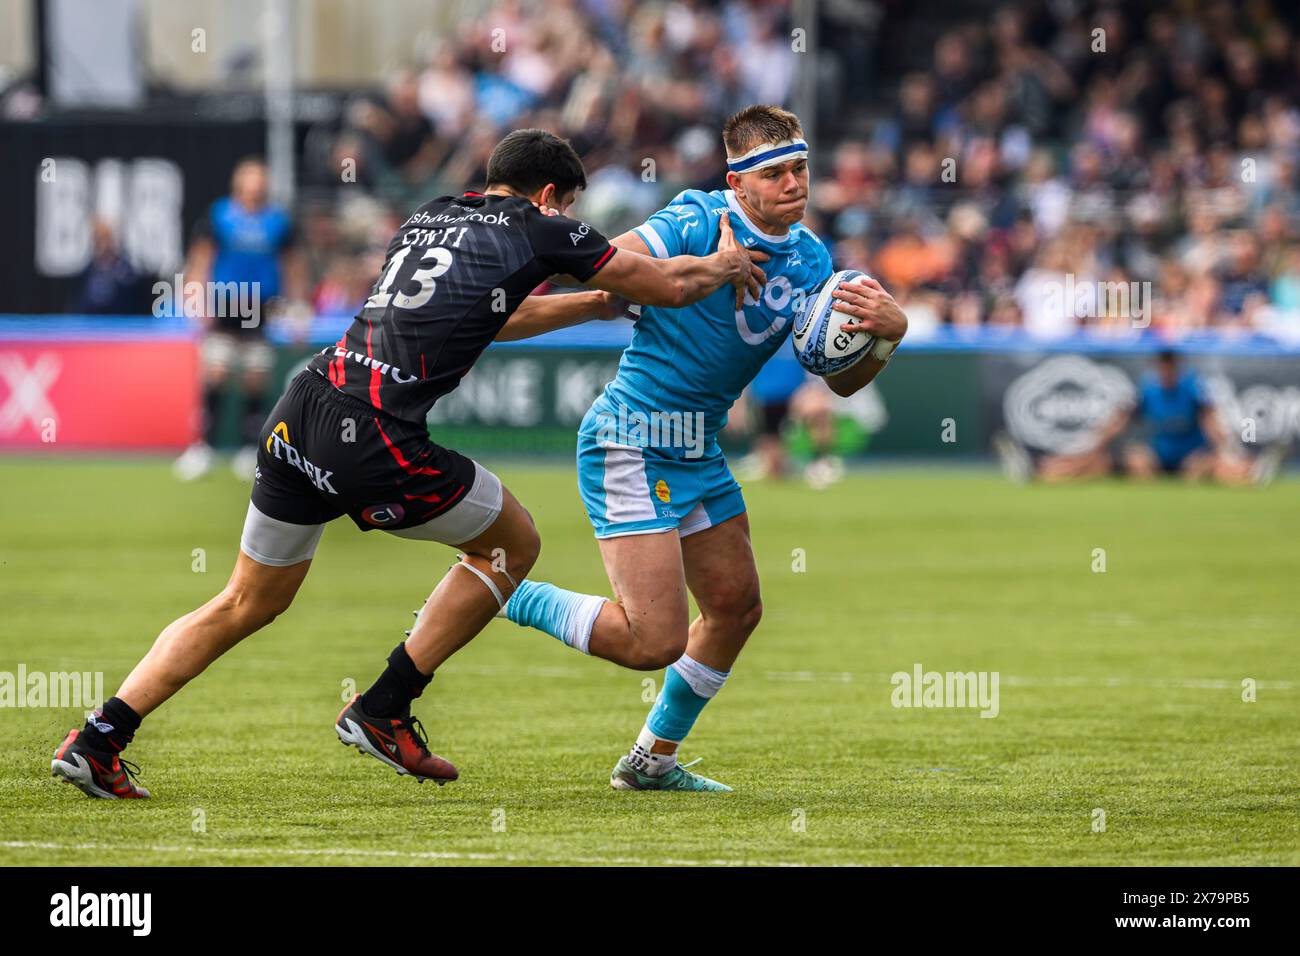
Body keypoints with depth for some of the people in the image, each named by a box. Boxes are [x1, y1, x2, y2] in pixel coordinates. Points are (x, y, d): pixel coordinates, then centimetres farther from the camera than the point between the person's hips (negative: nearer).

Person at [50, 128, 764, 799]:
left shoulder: (427, 217, 25)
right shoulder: (538, 229, 6)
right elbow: (669, 285, 16)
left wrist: (587, 304, 50)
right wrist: (725, 266, 36)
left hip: (296, 416, 7)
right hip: (371, 440, -7)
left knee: (249, 602, 19)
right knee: (513, 543, 16)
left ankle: (96, 741, 9)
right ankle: (384, 709, 13)